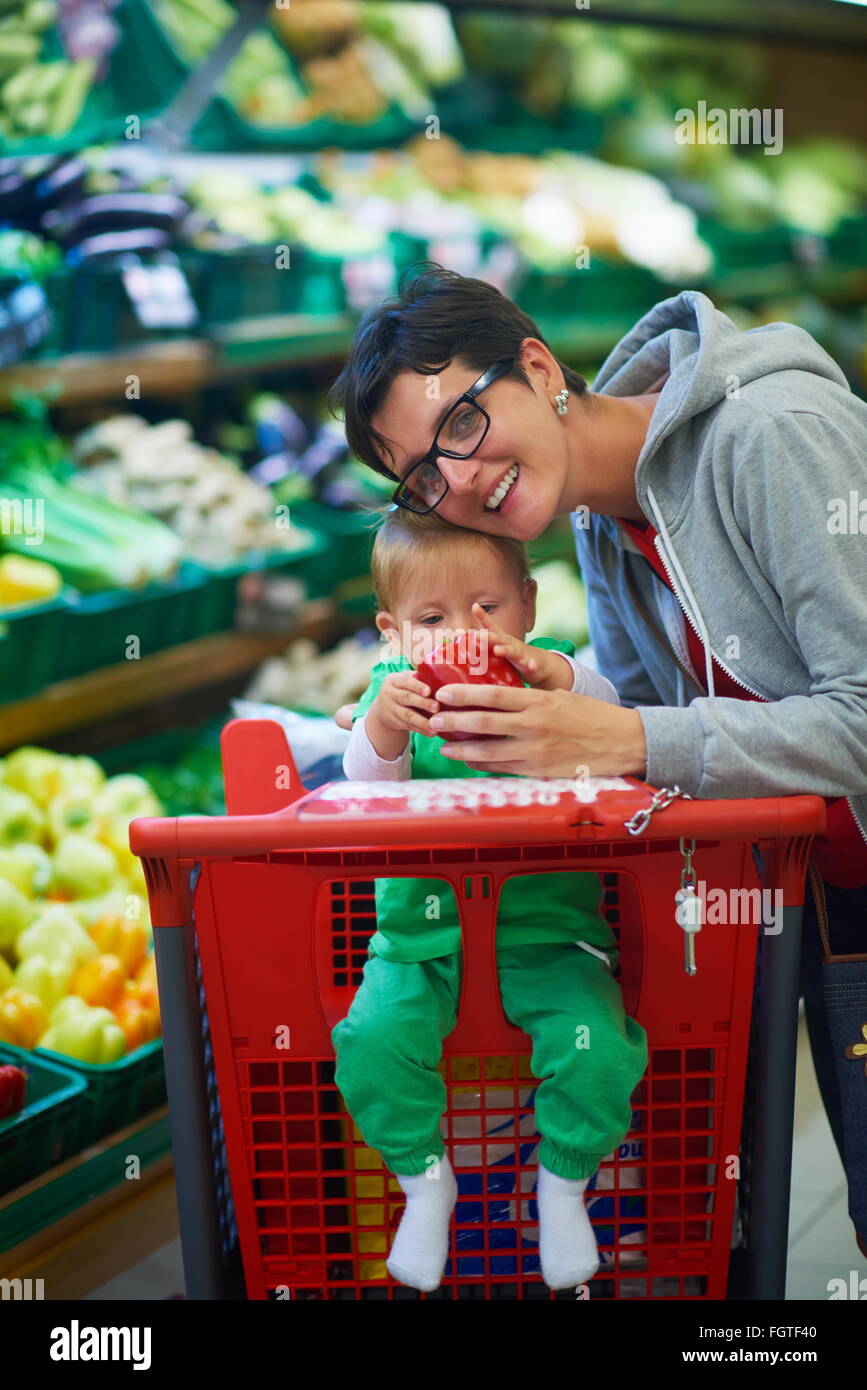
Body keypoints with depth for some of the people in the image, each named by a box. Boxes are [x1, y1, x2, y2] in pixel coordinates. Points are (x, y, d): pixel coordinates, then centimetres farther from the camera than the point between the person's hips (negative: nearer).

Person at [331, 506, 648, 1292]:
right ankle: (426, 1180, 8)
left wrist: (561, 678, -38)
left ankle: (563, 1184, 11)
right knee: (373, 1041, -21)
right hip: (422, 933, 1)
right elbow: (368, 788, -13)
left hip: (547, 930, -1)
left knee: (598, 1048, -20)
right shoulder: (395, 689, 1)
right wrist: (383, 727, -35)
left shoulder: (547, 677, 1)